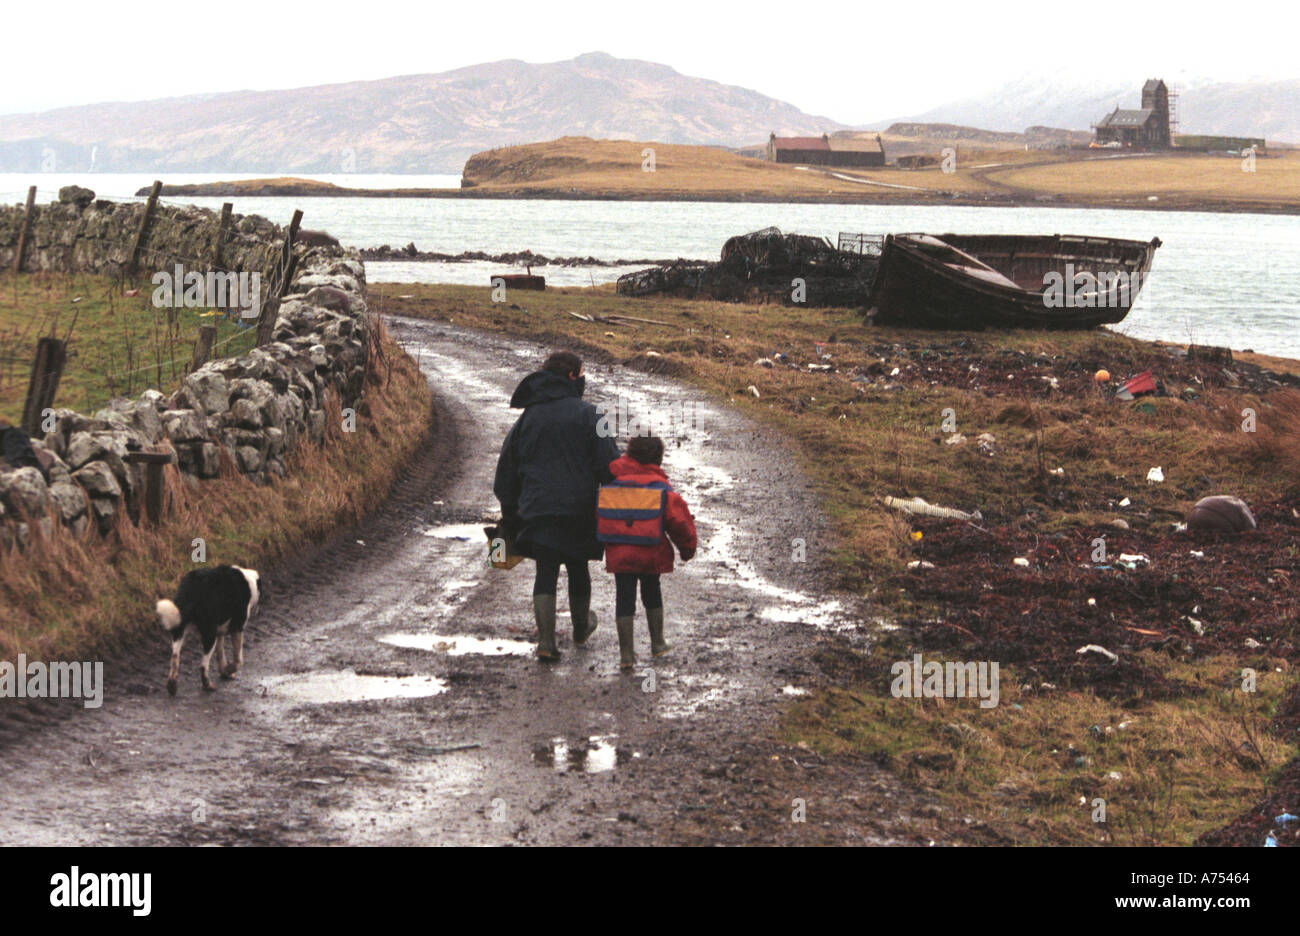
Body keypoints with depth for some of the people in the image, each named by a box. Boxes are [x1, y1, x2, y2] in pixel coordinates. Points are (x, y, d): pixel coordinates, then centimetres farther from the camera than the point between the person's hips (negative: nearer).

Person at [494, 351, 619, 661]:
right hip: (580, 508, -2)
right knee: (578, 568, 16)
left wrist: (510, 512, 21)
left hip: (538, 509, 2)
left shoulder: (527, 418, 8)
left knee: (546, 572, 2)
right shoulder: (586, 414, -6)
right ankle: (581, 628, 36)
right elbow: (609, 462, -10)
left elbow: (506, 469, 13)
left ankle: (546, 641, -11)